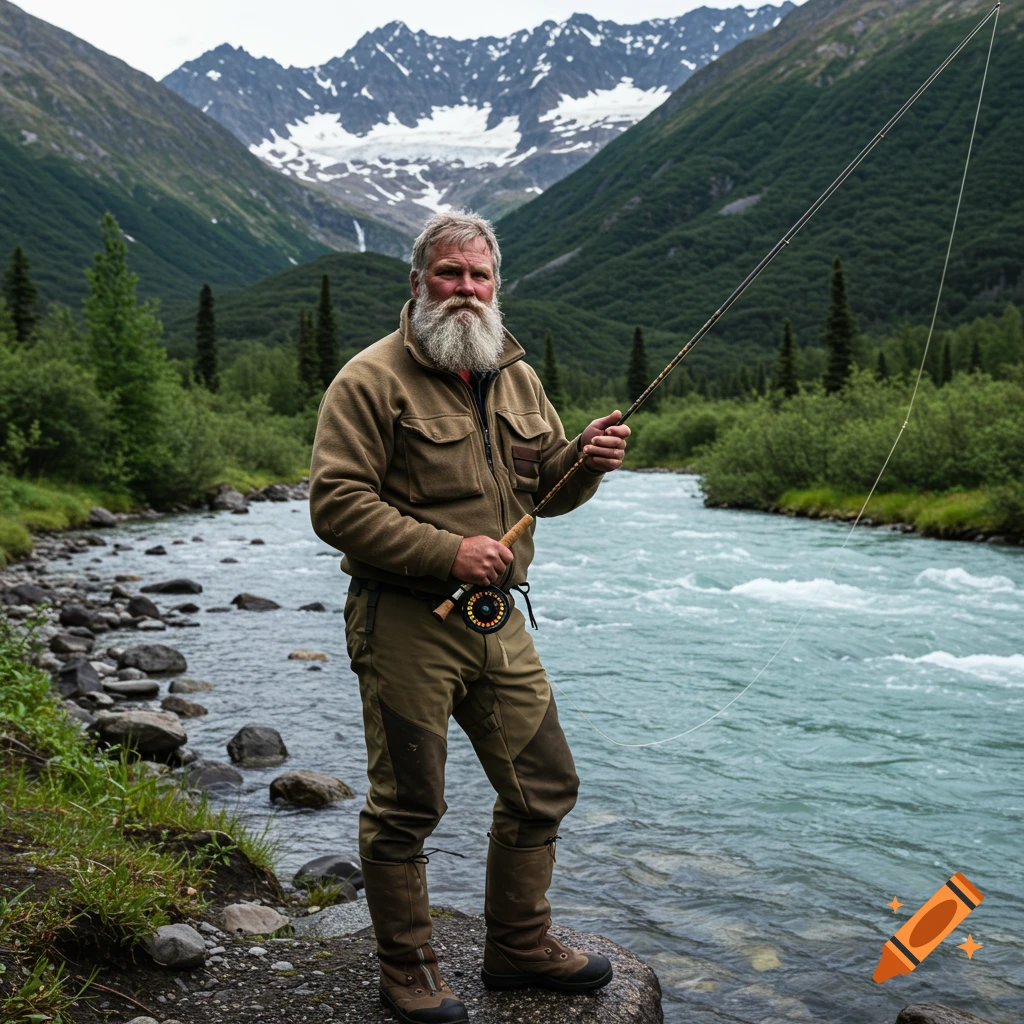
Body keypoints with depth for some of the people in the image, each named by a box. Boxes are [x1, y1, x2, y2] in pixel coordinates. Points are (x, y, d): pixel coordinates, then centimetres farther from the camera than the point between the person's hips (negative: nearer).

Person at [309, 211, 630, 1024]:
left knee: (543, 784, 14)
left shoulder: (517, 378, 12)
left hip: (498, 621, 7)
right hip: (405, 624, -7)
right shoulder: (373, 380, -10)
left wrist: (587, 459, -5)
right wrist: (446, 552, -22)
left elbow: (547, 490, 17)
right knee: (407, 807, 5)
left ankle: (520, 947, 34)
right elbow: (336, 504, -17)